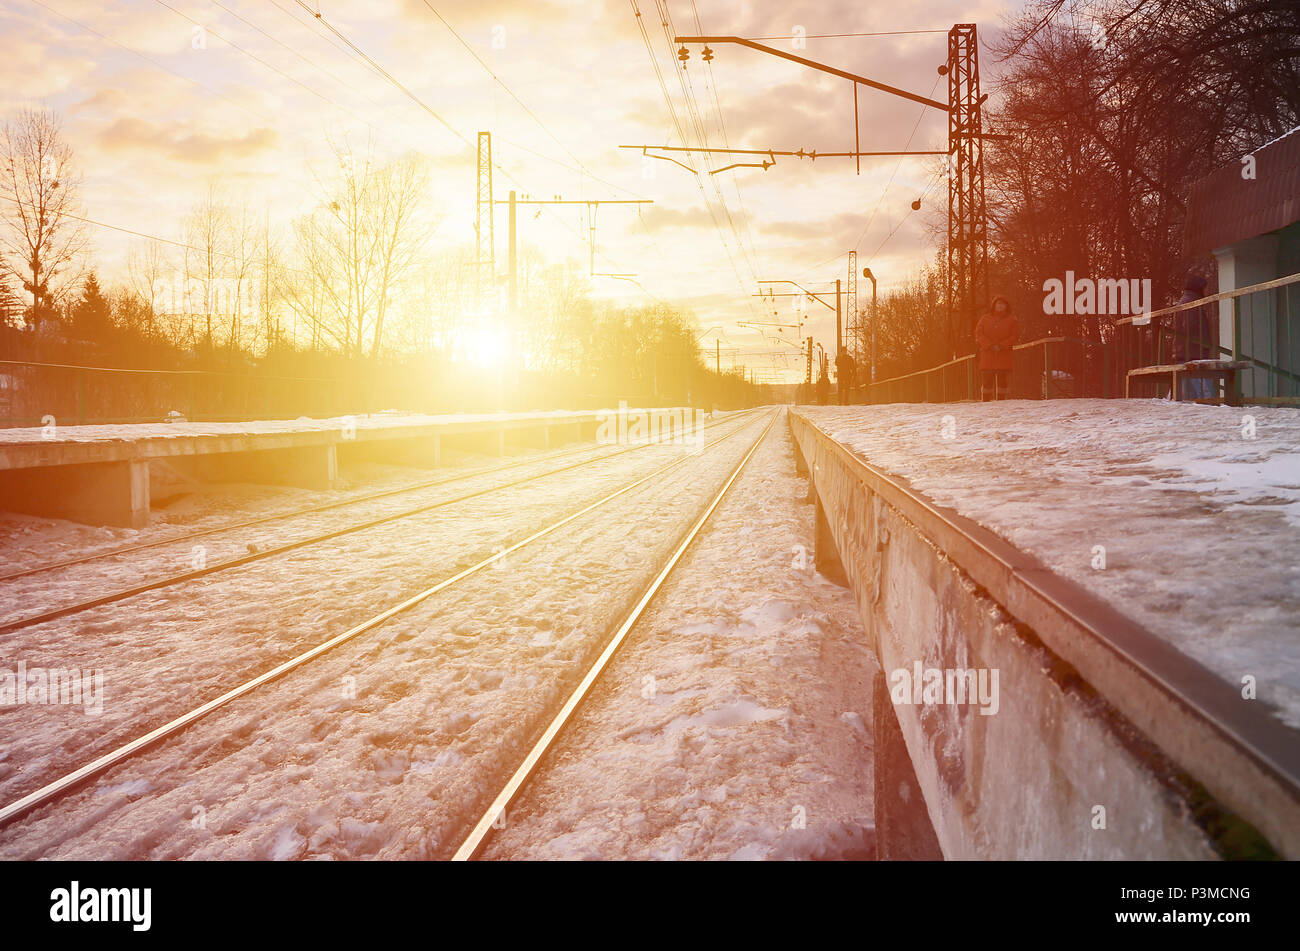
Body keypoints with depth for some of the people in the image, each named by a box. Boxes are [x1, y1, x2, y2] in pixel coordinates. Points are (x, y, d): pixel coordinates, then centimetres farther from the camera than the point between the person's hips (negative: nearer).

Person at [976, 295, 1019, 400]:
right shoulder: (985, 319, 12)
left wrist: (1001, 346, -13)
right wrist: (990, 346, -12)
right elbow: (979, 334, 2)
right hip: (987, 355, 1)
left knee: (1002, 381, -2)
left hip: (1004, 355, -1)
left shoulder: (1012, 319, 8)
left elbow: (1015, 336, 0)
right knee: (987, 381, -3)